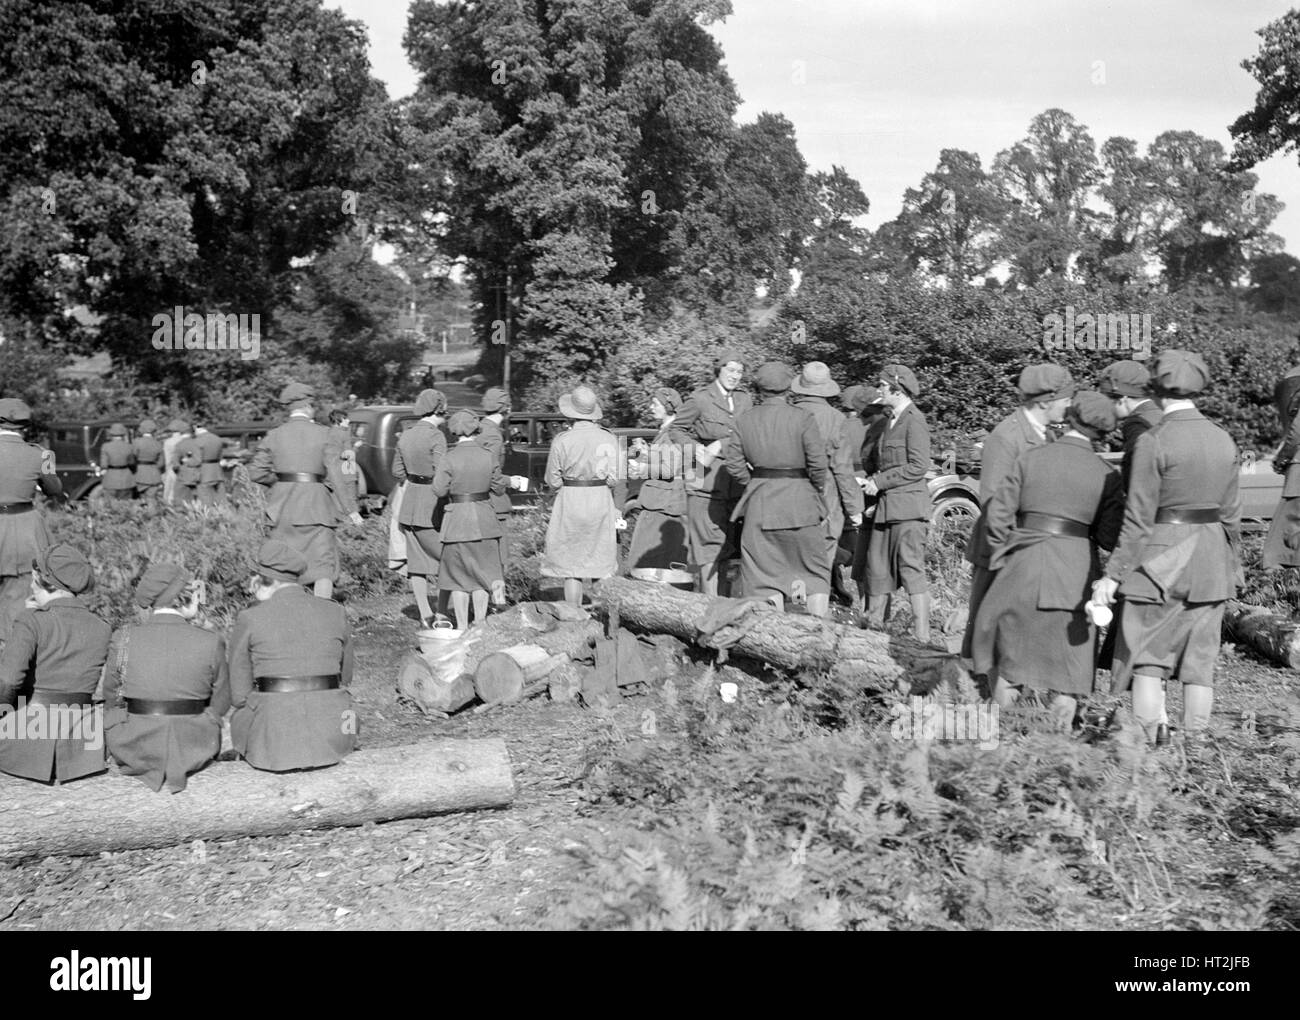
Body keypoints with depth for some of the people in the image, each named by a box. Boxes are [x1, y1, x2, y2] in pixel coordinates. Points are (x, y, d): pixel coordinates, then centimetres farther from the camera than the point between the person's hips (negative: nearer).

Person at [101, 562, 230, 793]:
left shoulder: (124, 637, -9)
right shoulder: (211, 642, -11)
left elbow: (111, 699, 2)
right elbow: (221, 703, -1)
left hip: (134, 750, 1)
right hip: (194, 750, -1)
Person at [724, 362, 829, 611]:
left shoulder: (744, 419, 1)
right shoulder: (803, 418, -8)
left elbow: (734, 464, 0)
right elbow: (818, 463, -11)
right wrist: (818, 489, 6)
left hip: (760, 505, 2)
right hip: (800, 502, -2)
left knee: (763, 575, 8)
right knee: (815, 573, 10)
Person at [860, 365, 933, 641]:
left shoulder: (914, 421, -10)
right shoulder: (887, 421, 16)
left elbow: (918, 467, -15)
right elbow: (871, 458, 23)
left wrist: (879, 482, -12)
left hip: (908, 503, -9)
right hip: (885, 504, 9)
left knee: (911, 567, -9)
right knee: (877, 567, 11)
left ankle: (921, 637, -7)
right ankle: (873, 626, 19)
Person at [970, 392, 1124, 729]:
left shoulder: (1032, 457, -1)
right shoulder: (1104, 473, -1)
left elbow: (999, 512, -2)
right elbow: (1109, 537, -2)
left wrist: (1001, 556, 9)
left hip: (1025, 563, 1)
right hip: (1076, 569, 0)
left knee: (1011, 646, 14)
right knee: (1069, 652, 11)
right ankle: (1063, 731, 12)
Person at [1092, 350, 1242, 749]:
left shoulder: (1153, 441, -13)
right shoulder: (1224, 440, 4)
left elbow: (1139, 519, -14)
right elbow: (1231, 514, 10)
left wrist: (1113, 574, -10)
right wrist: (1231, 565, 22)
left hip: (1161, 559, -5)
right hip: (1211, 562, 5)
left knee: (1146, 659, 4)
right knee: (1200, 663, 11)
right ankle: (1194, 748, 17)